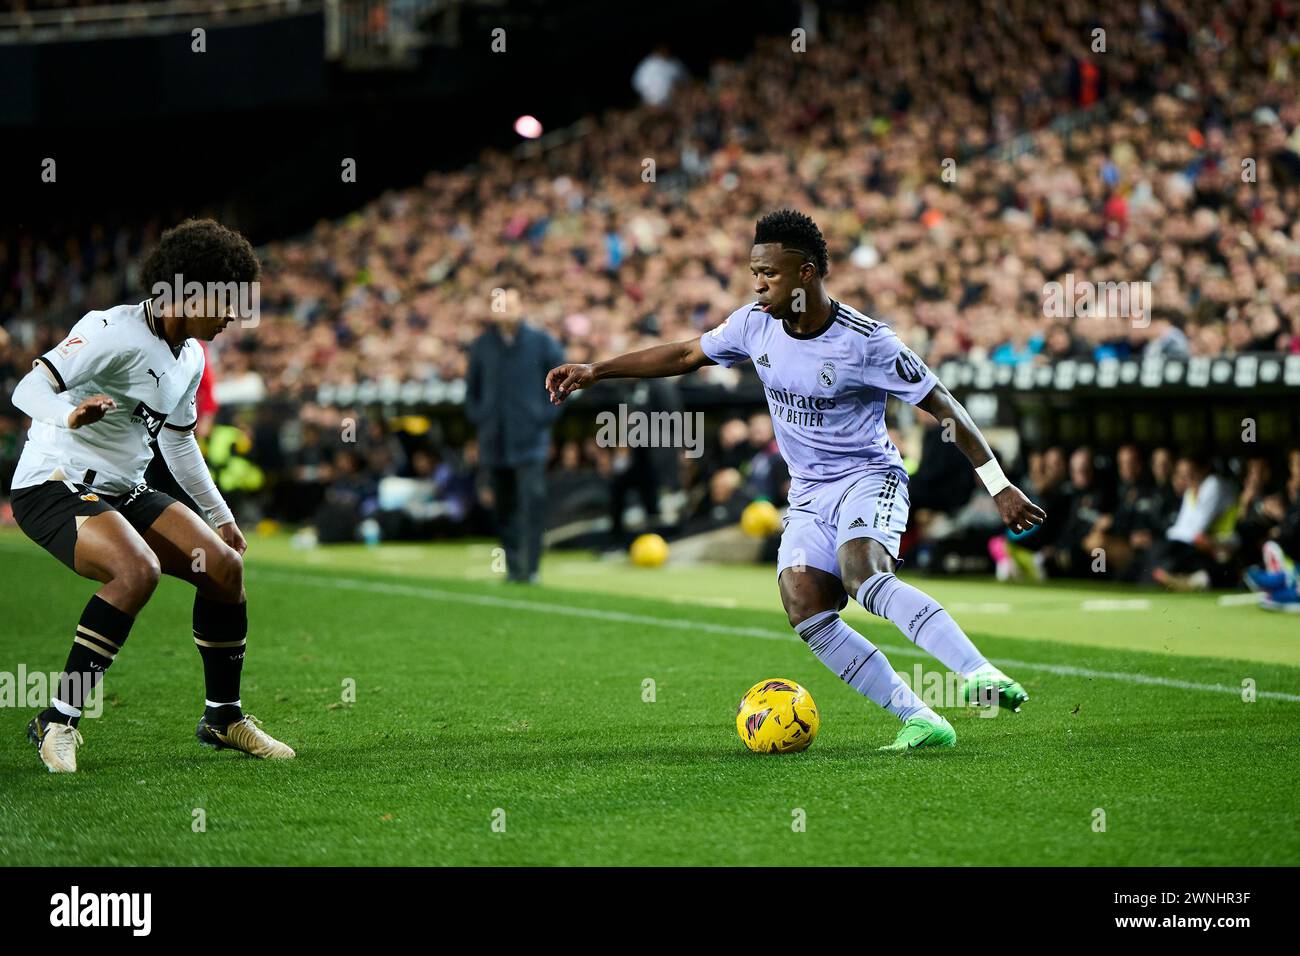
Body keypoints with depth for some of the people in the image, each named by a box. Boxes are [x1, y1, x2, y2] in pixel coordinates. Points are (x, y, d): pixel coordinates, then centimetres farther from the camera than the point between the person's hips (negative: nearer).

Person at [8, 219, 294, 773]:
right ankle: (58, 722, -24)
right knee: (138, 570, -32)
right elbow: (28, 389, -26)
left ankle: (224, 717, 14)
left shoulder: (191, 359, 9)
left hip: (124, 492, 9)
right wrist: (71, 414, -48)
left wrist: (219, 515, 29)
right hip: (53, 487, -9)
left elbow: (178, 442, 25)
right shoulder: (112, 332, -18)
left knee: (225, 565, -4)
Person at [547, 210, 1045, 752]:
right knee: (804, 610, -19)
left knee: (864, 575, -36)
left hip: (869, 478, -6)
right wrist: (594, 372, 12)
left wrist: (999, 487, -11)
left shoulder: (865, 342, -16)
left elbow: (941, 406, -11)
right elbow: (686, 355, 16)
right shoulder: (755, 325, 0)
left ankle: (982, 675, -42)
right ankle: (919, 721, -19)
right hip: (808, 495, 6)